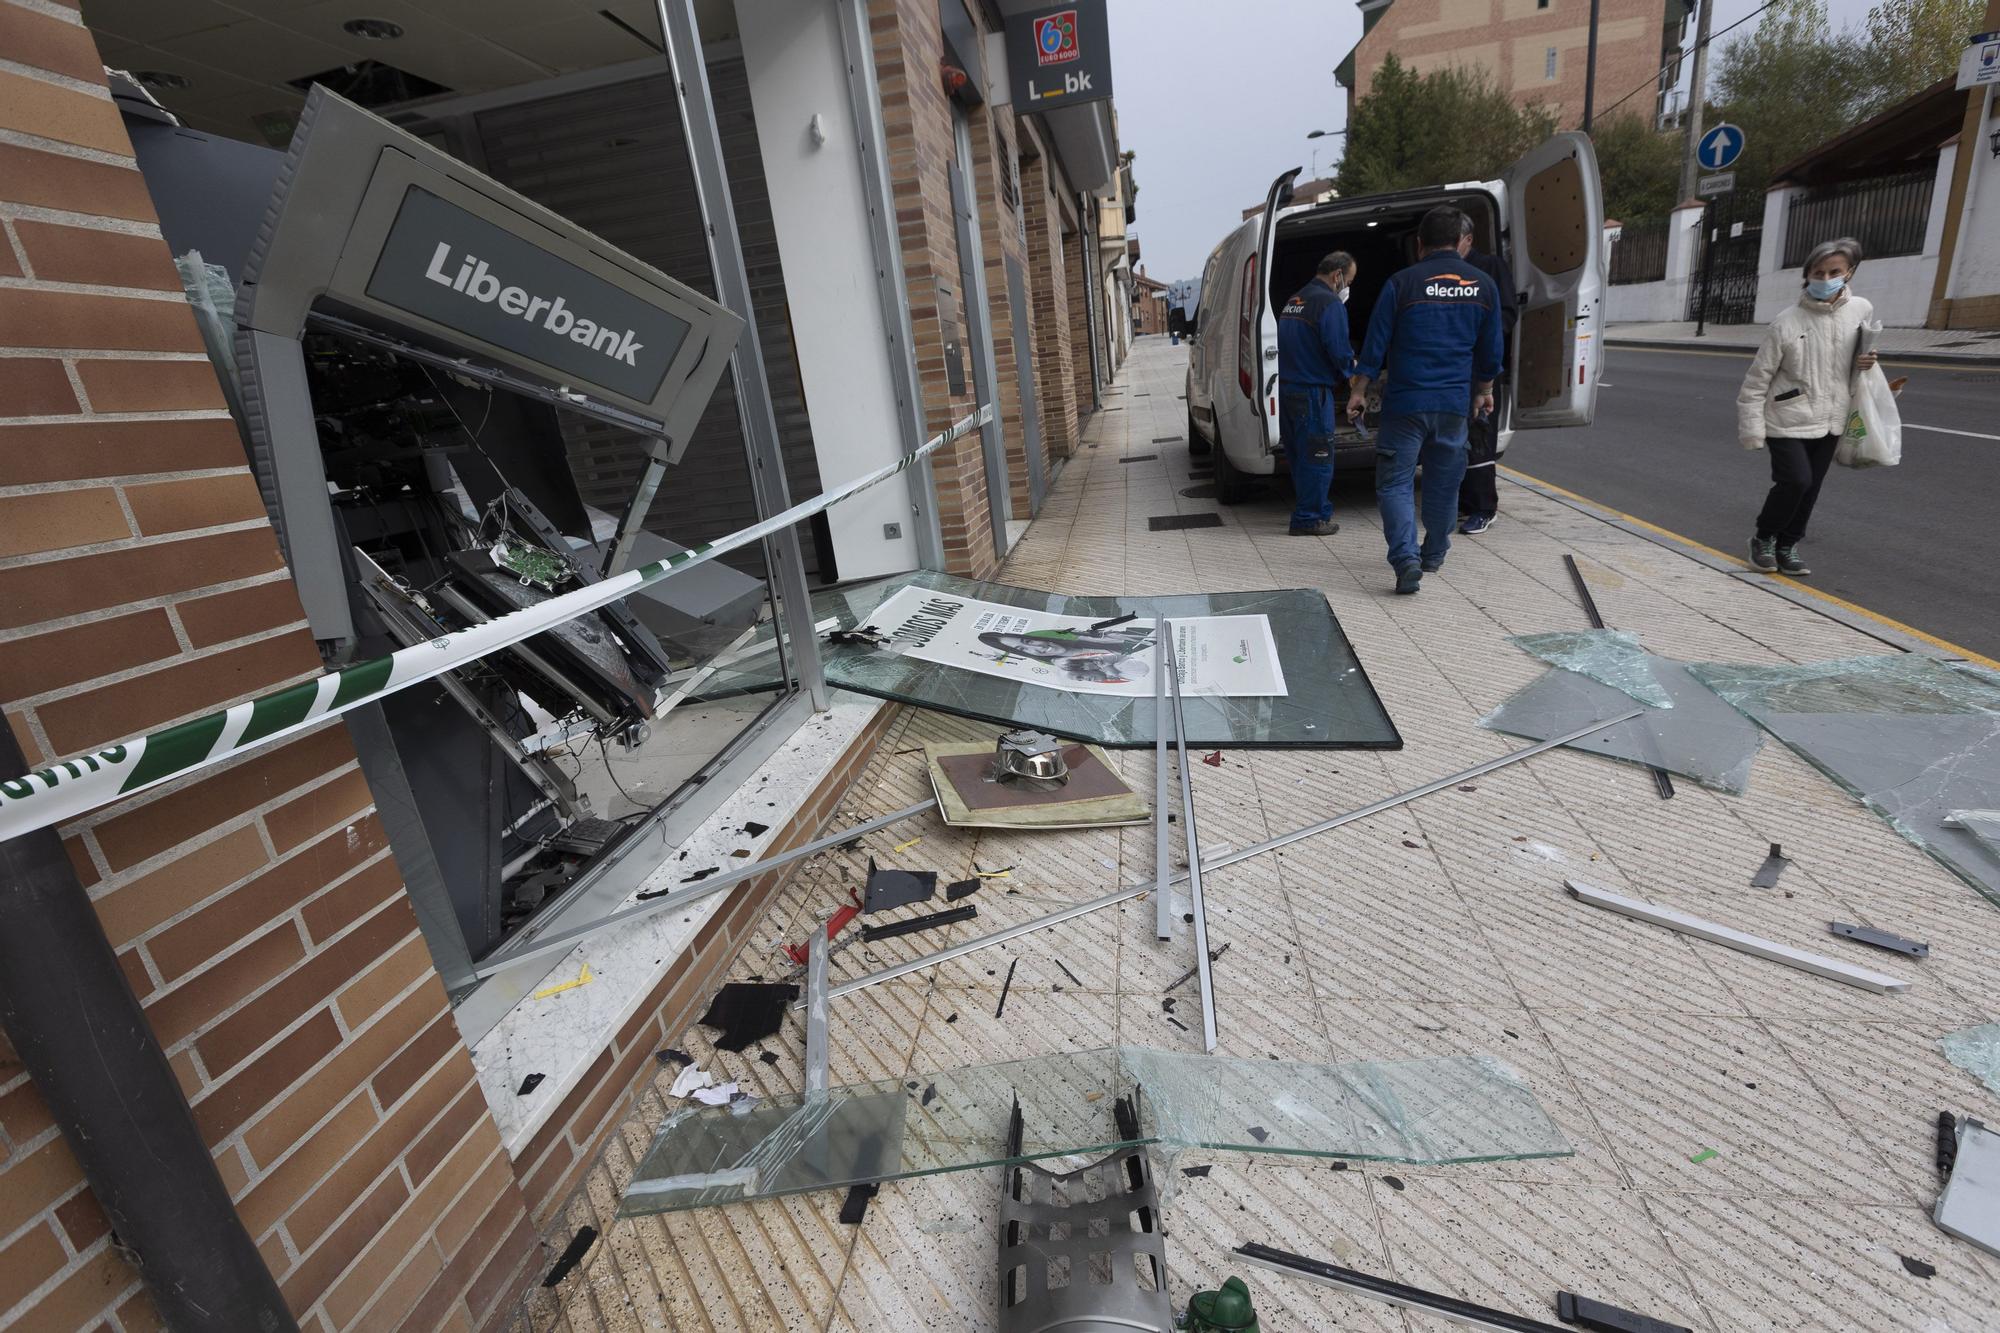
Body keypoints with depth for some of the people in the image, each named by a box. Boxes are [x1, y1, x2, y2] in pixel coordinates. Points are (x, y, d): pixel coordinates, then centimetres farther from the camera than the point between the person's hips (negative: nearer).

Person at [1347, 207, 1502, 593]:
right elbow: (1490, 351, 14)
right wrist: (1483, 391, 28)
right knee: (1444, 482, 16)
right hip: (1454, 403, 4)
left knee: (1395, 482, -2)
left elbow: (1376, 345, -5)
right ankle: (1433, 556, 29)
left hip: (1406, 402, -4)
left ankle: (1406, 559, -18)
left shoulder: (1401, 283, -5)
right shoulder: (1484, 286, 8)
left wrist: (1358, 391, 4)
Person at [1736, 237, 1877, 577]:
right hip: (1788, 421, -5)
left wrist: (1866, 363, -4)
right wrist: (1752, 428, -11)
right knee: (1796, 480, -16)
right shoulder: (1786, 323, -12)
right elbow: (1756, 380, -8)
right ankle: (1763, 539, 7)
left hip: (1830, 421, 5)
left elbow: (1858, 352, 20)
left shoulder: (1862, 310, 1)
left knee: (1810, 489, 8)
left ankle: (1787, 546, 24)